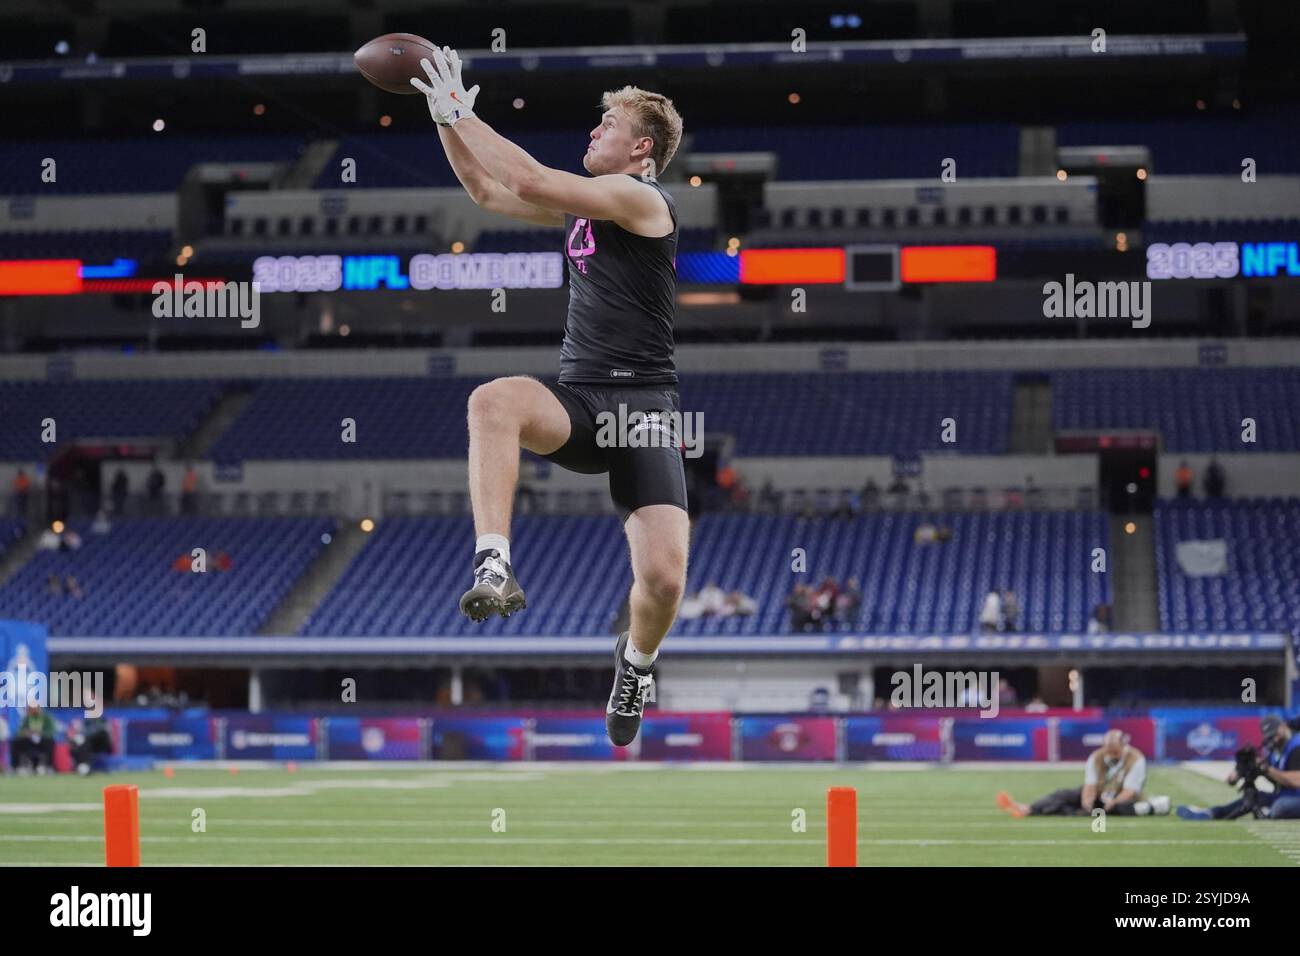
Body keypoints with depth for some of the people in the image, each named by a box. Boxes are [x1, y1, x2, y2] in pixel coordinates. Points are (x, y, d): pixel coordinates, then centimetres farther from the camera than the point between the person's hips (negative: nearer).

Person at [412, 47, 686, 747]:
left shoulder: (642, 198, -8)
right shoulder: (580, 204, 16)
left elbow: (529, 180, -15)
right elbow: (488, 192, 25)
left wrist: (460, 111, -8)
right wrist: (444, 119, 14)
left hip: (642, 403, -6)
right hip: (576, 400, 6)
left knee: (663, 577, -17)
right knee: (491, 401, -31)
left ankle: (637, 658, 19)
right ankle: (494, 566, -39)